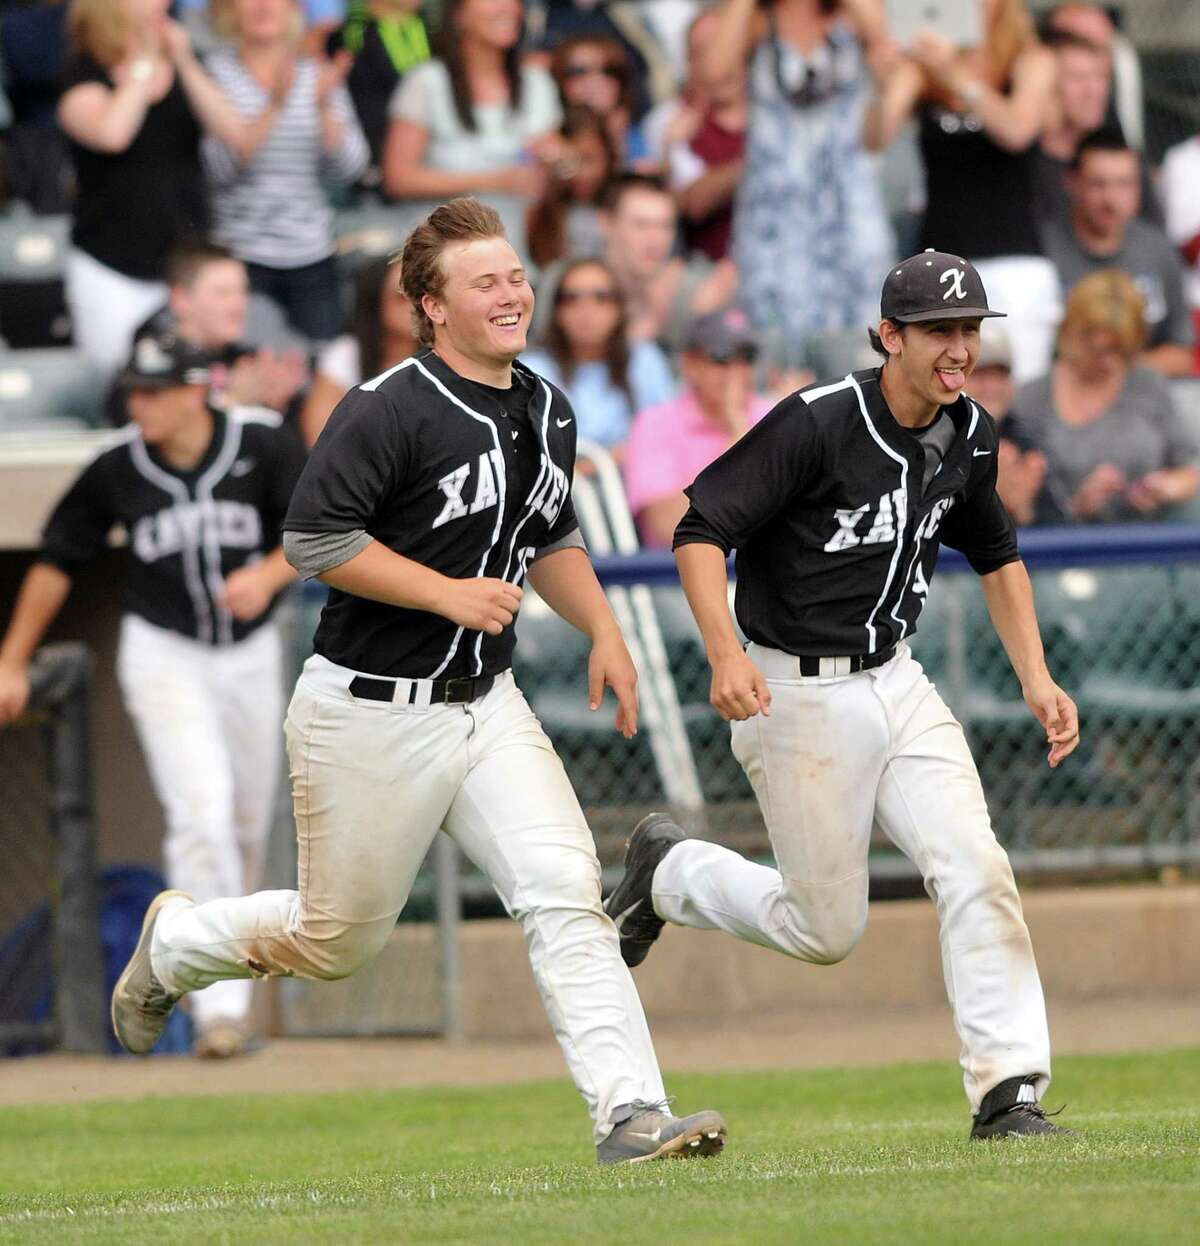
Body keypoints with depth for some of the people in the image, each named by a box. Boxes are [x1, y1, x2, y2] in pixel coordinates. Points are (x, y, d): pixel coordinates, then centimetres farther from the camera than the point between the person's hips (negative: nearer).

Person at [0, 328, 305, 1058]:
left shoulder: (265, 449, -10)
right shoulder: (119, 471, -9)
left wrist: (270, 572, -29)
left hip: (252, 654, 2)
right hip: (163, 655, -2)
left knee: (249, 822, 11)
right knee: (201, 811, -18)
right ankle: (221, 1004, -19)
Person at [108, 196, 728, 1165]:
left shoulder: (548, 412, 8)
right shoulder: (391, 411, -18)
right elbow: (314, 538, -20)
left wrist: (603, 631, 9)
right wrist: (450, 595, -21)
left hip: (486, 704, 6)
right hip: (371, 713, -6)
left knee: (566, 892, -13)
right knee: (337, 942, 8)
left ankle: (630, 1114, -18)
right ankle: (173, 943, 37)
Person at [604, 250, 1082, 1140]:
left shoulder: (969, 436, 3)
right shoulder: (816, 424, -19)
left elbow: (996, 556, 21)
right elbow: (701, 530, -19)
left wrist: (1036, 679, 10)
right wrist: (726, 654, -33)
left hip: (898, 684, 6)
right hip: (801, 699, -6)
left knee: (976, 869, -12)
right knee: (826, 930, 1)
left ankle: (1008, 1093, -8)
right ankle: (669, 872, 28)